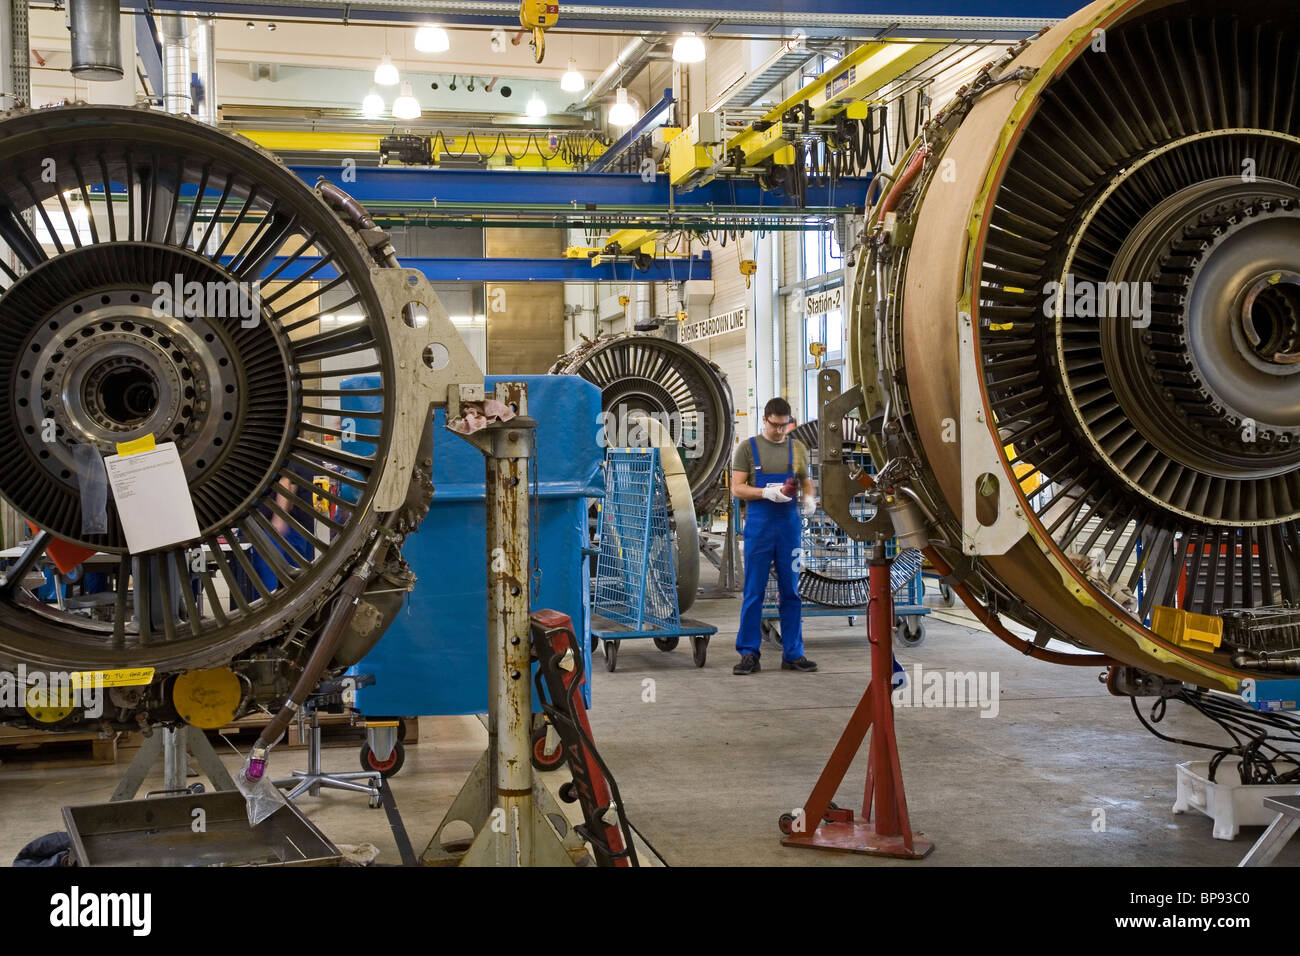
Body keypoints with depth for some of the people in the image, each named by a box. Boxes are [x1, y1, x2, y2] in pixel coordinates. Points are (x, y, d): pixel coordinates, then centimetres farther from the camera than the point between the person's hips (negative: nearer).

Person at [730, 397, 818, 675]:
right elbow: (737, 488, -5)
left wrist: (809, 498, -7)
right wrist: (767, 492, -20)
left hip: (789, 524, 3)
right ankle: (749, 654, 7)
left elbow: (806, 481, 16)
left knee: (791, 591, 6)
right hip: (758, 525, -3)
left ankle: (793, 654, 13)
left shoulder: (797, 448, 10)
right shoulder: (748, 448, 0)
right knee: (754, 592, 1)